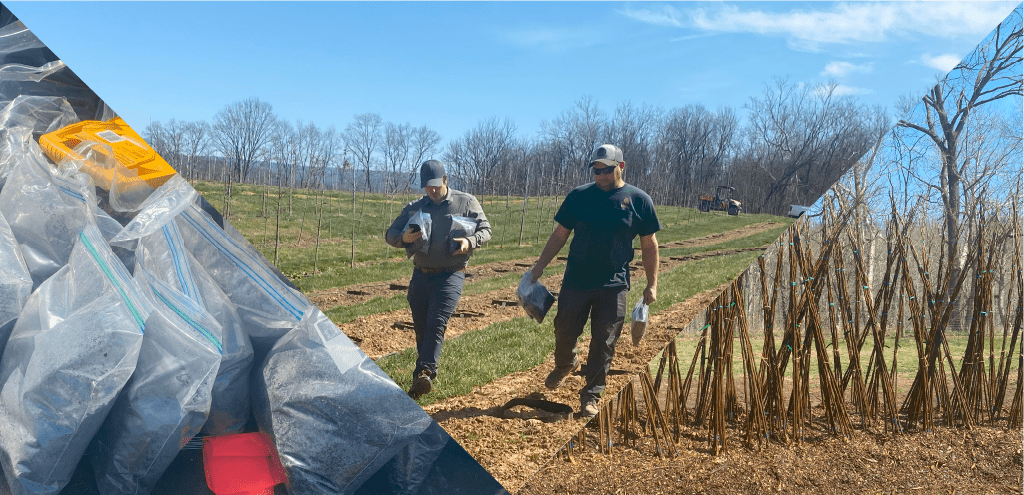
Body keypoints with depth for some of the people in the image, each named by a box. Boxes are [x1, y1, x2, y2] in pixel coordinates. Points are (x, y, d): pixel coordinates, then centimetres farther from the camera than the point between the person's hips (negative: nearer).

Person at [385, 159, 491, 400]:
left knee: (437, 322, -20)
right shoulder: (414, 208, 11)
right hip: (421, 275, 4)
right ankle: (424, 377, 21)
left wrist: (470, 241, -16)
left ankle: (424, 372, -24)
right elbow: (390, 233, 12)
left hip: (451, 275, -4)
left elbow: (485, 229, 6)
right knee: (421, 327, 7)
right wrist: (403, 238, -12)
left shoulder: (466, 202, 4)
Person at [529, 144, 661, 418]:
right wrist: (540, 266, 2)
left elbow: (649, 245, 4)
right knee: (564, 331, 9)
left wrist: (652, 284, 1)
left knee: (603, 344, 3)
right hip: (576, 281, 1)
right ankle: (565, 365, 41)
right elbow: (560, 234, 7)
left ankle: (591, 396, 17)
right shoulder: (578, 196, 2)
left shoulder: (639, 200, -1)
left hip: (614, 286, -1)